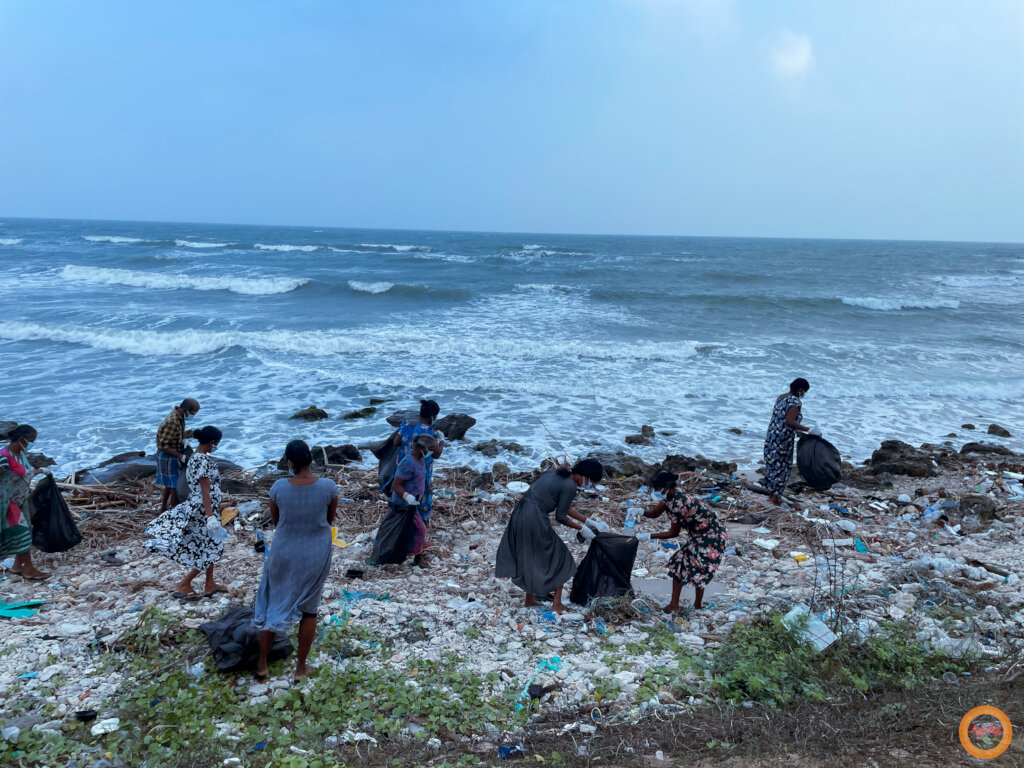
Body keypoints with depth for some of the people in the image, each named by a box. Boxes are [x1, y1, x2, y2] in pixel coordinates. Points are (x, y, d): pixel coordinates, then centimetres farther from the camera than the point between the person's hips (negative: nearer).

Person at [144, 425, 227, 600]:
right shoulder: (204, 461, -22)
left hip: (195, 506, 10)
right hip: (204, 509, -10)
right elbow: (205, 491, -25)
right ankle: (183, 585, 8)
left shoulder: (195, 457, 7)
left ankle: (210, 585, 28)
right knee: (209, 552, 3)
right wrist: (210, 516, -27)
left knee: (209, 548, 19)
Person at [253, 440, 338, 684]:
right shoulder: (328, 486, -18)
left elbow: (275, 520, -1)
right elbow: (330, 520, -1)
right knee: (309, 609, 16)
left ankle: (261, 665, 26)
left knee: (272, 604, 19)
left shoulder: (279, 487, -18)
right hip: (317, 554, 0)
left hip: (284, 553, 0)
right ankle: (300, 668, 25)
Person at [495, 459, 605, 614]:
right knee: (560, 558, 10)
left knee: (528, 558, 25)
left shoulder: (559, 475, 16)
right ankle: (557, 604, 15)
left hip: (519, 515, 8)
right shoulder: (570, 486, -12)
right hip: (534, 520, -8)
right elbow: (560, 517, -6)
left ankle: (530, 599, 37)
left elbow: (564, 508, 25)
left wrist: (589, 522, 28)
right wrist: (581, 528, 7)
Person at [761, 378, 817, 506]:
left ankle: (771, 494, 25)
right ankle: (775, 497, 8)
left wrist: (796, 431, 23)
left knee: (772, 464, 16)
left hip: (771, 436, 9)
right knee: (782, 466, 3)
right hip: (783, 439, -8)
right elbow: (789, 421, -23)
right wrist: (808, 429, -20)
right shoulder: (795, 402, -15)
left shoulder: (781, 397, 12)